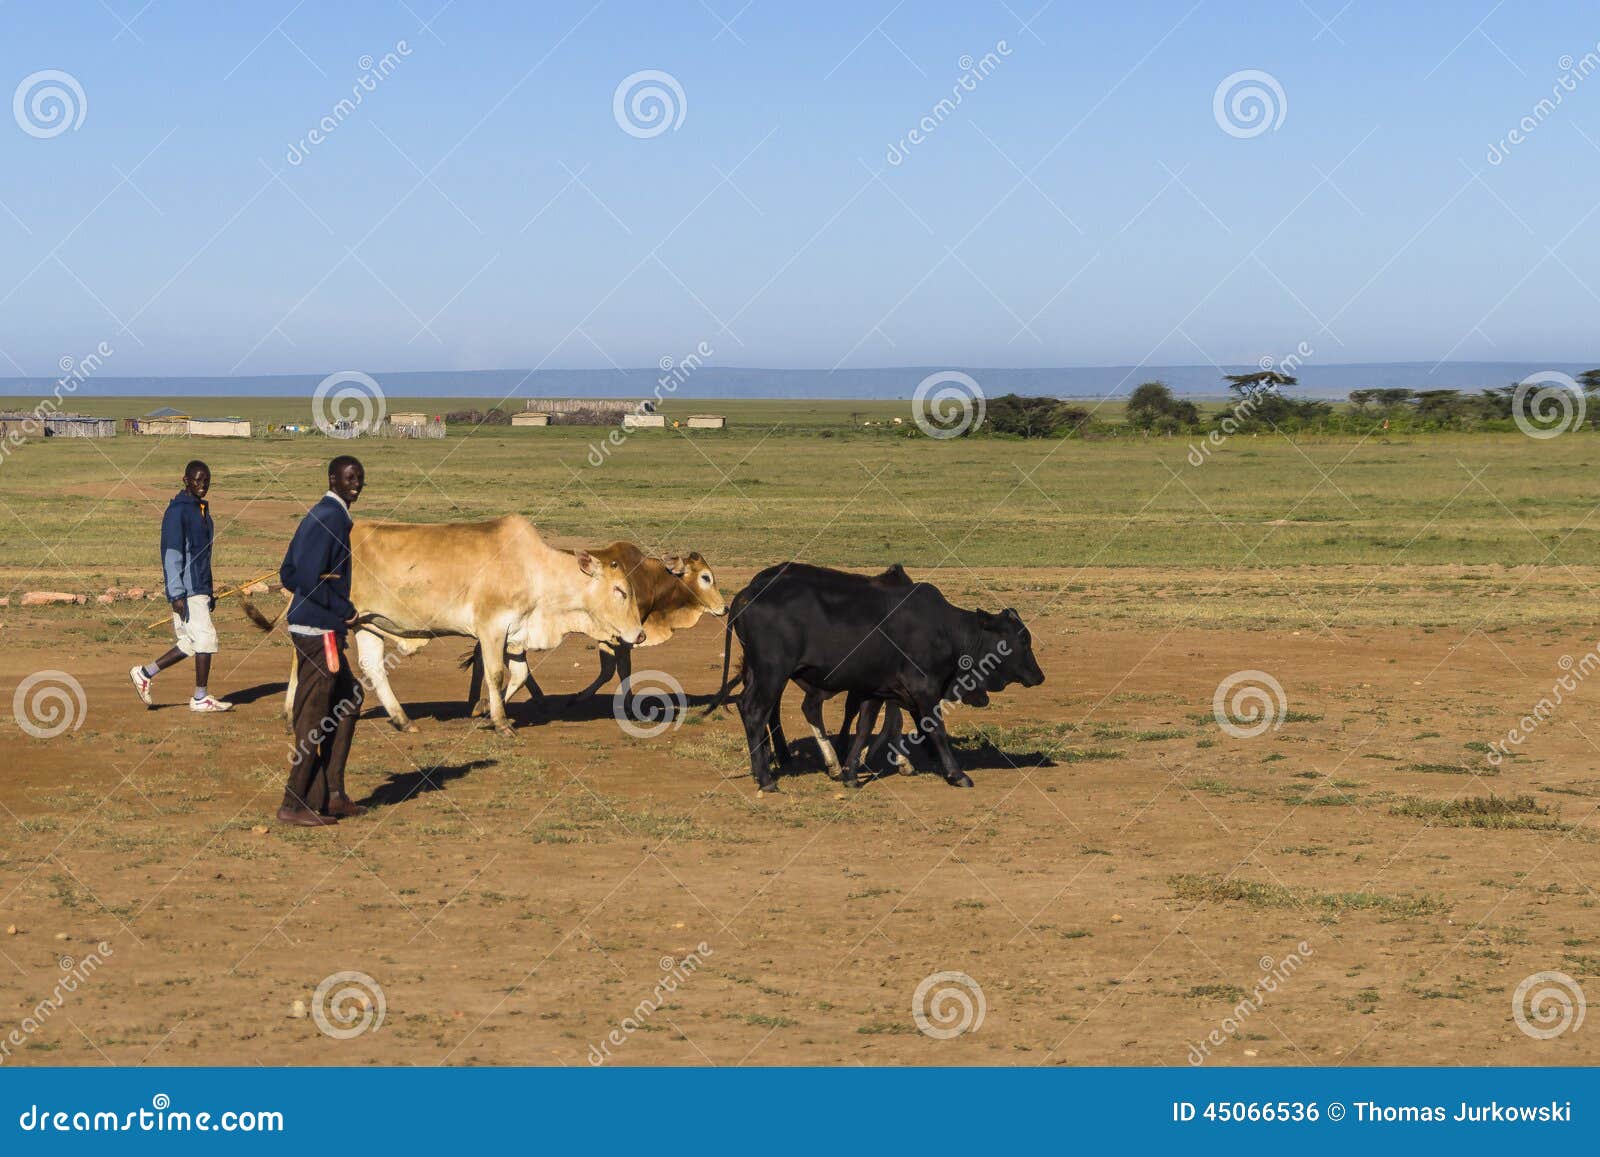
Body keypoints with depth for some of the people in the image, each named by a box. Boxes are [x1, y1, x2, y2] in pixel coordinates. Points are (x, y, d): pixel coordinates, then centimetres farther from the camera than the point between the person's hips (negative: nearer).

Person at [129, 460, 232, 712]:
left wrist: (209, 593, 24)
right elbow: (172, 554, -16)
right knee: (206, 638, -8)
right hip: (186, 590, -9)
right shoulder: (177, 511, -11)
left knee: (190, 643, 9)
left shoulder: (202, 510, 17)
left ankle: (144, 674, 19)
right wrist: (177, 594, -22)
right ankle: (201, 698, 0)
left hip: (200, 589, 9)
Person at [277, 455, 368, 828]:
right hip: (320, 629, -11)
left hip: (318, 626, 11)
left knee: (348, 702, 19)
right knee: (314, 720, -5)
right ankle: (294, 805, 1)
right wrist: (345, 609, -12)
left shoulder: (318, 516, 15)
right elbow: (308, 580, -24)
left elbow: (288, 574, 19)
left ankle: (331, 794, 22)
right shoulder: (332, 519, -16)